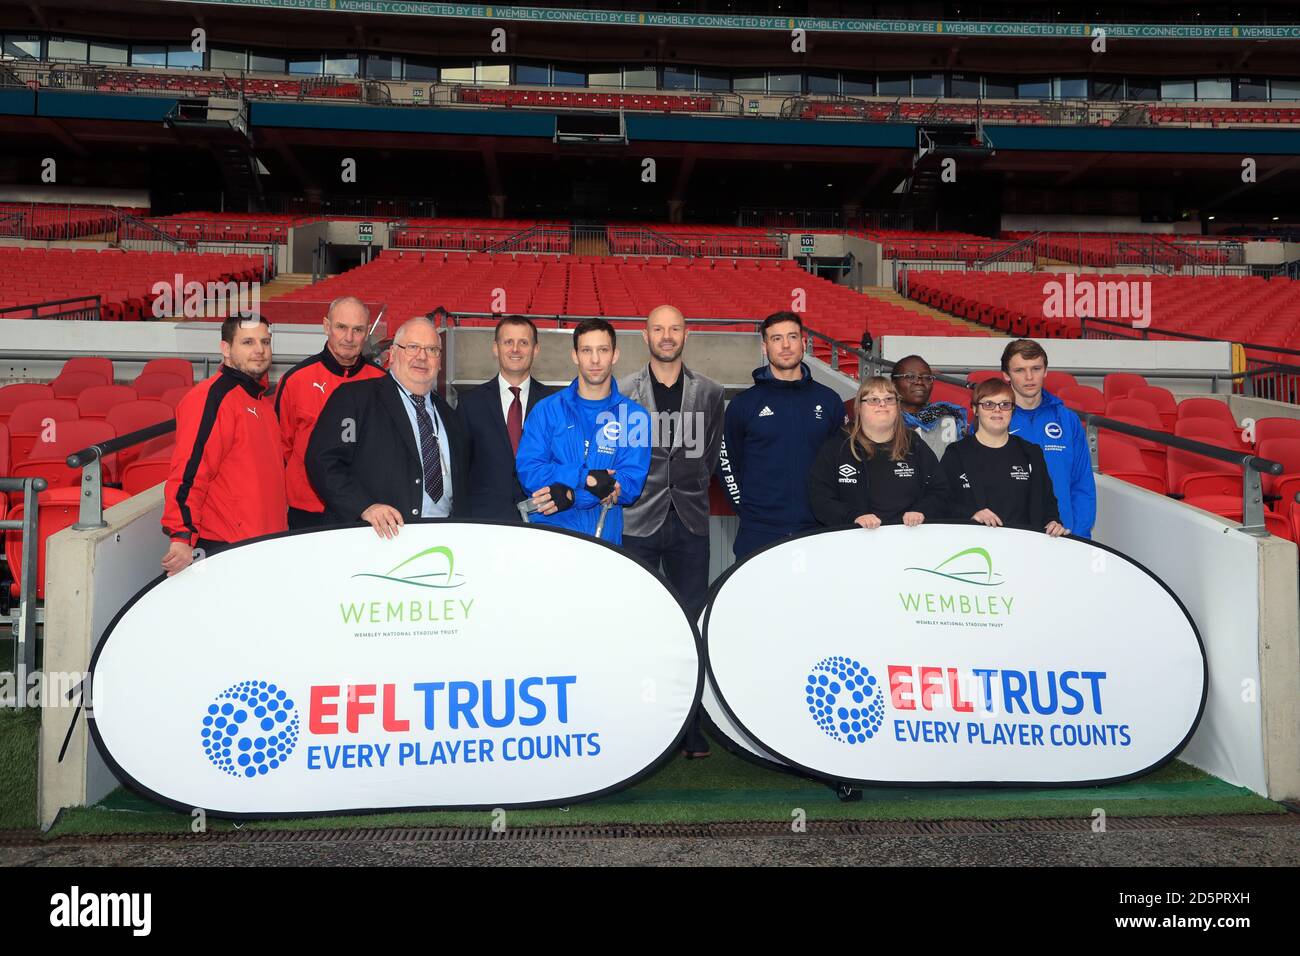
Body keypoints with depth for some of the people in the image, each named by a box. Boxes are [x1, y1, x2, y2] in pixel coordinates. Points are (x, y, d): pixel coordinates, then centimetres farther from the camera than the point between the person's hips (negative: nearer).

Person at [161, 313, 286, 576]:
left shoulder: (262, 400, 17)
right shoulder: (210, 398, -12)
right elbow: (188, 473, -20)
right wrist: (182, 536, -28)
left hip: (268, 545, 9)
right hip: (225, 550, -9)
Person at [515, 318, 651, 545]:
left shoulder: (634, 416, 1)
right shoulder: (546, 409, 3)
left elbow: (631, 483, -7)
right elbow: (527, 470, -6)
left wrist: (573, 496, -18)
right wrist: (585, 477, -18)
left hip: (605, 535, 0)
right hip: (547, 534, 0)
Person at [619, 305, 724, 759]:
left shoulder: (709, 393, 8)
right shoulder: (623, 392, 3)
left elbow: (713, 452, 14)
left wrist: (693, 490, 9)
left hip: (690, 522, 2)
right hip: (637, 522, -1)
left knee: (692, 623, 5)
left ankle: (691, 726, 14)